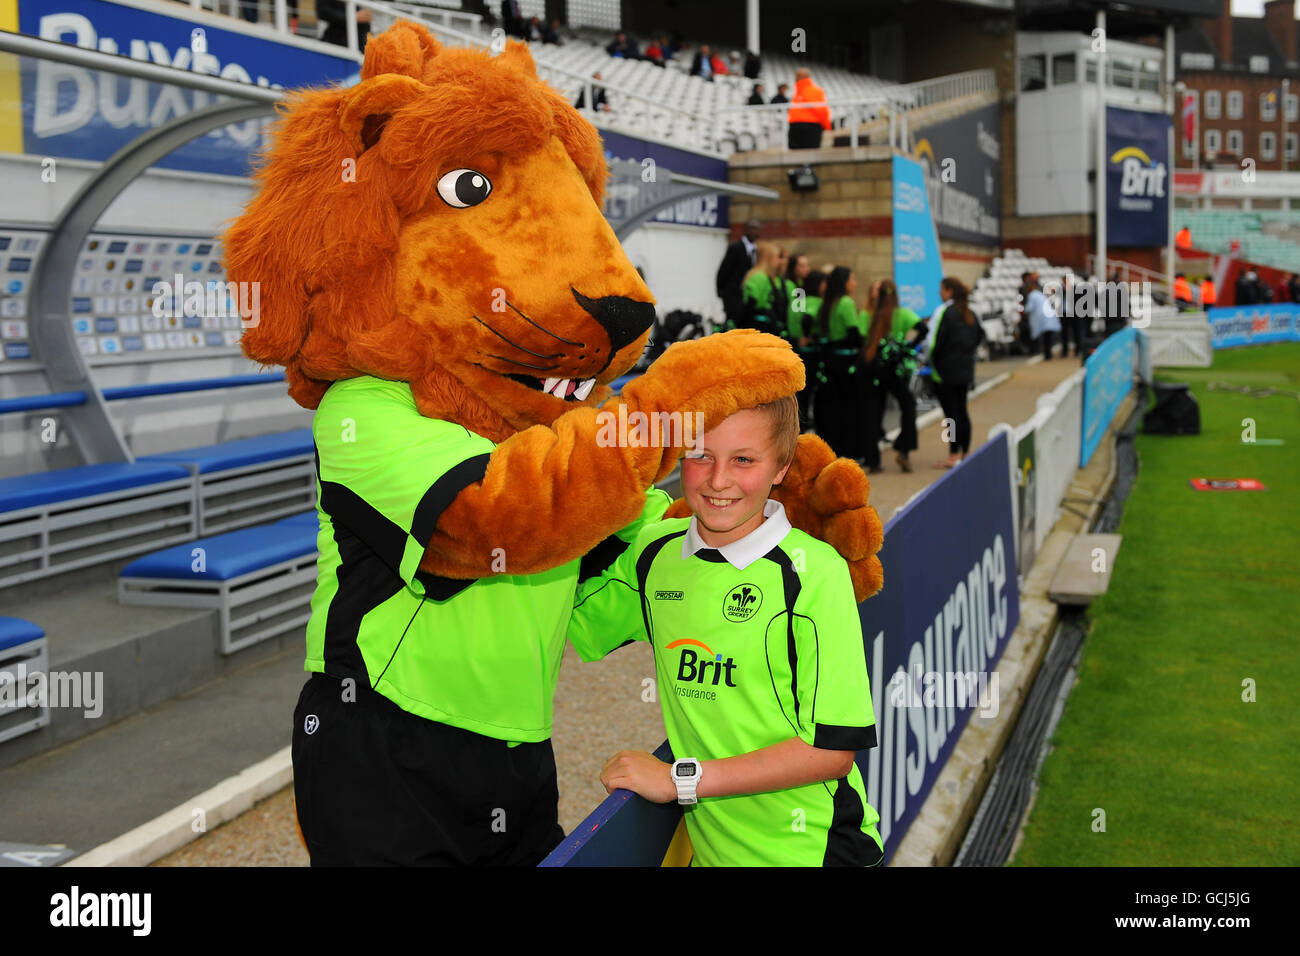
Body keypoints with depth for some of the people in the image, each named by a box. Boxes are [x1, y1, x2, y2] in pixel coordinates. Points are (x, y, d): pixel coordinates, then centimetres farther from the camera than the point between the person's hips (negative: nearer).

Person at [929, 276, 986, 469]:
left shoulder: (946, 312, -15)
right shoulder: (969, 313, 9)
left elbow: (938, 340, -17)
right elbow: (980, 333, 20)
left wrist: (931, 361, -6)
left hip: (947, 369, -8)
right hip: (966, 368, 8)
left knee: (951, 412, -6)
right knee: (962, 410, 13)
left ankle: (953, 455, -6)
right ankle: (964, 452, 18)